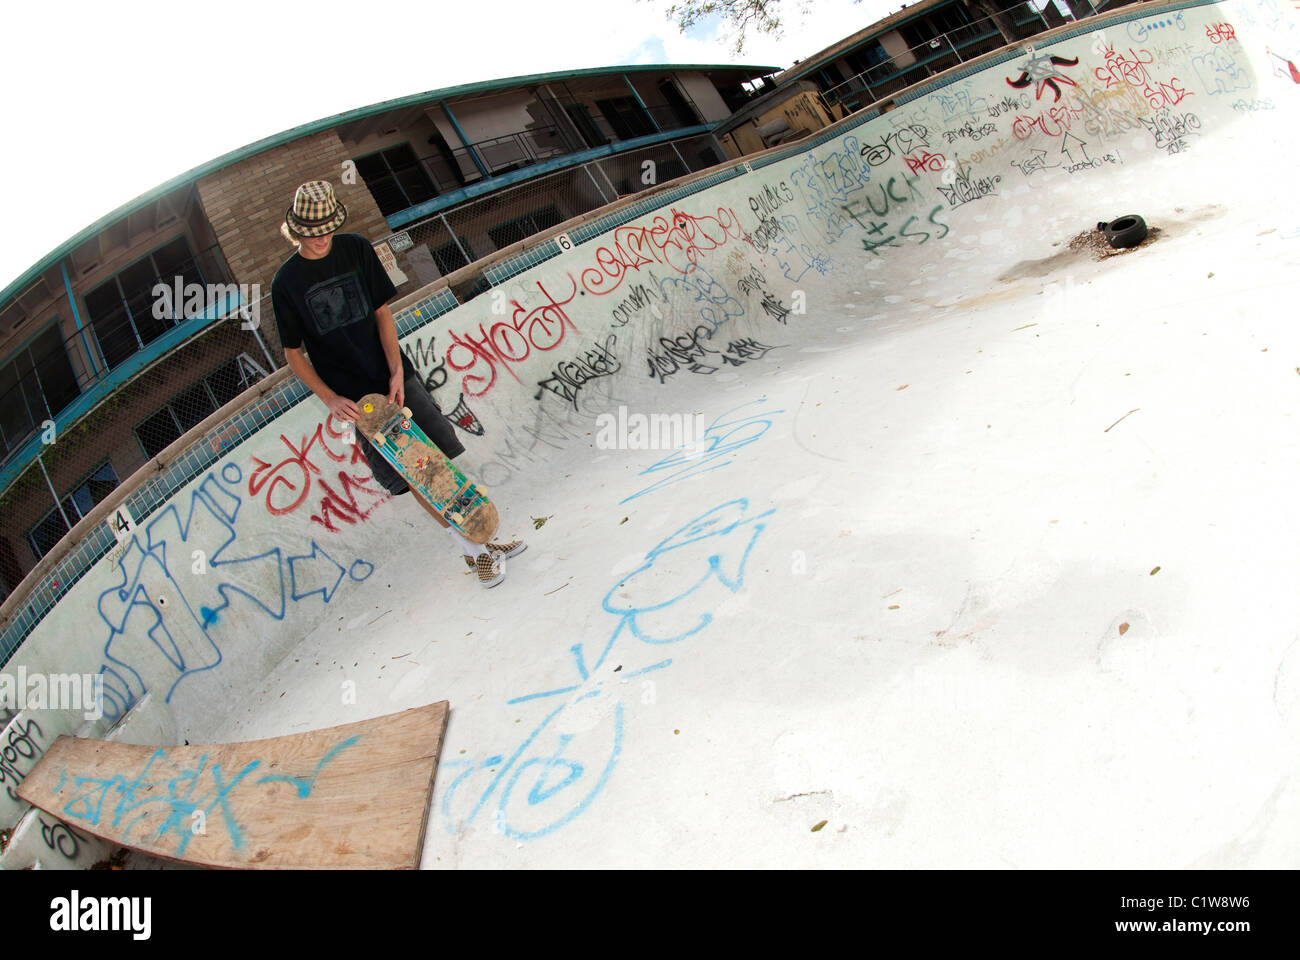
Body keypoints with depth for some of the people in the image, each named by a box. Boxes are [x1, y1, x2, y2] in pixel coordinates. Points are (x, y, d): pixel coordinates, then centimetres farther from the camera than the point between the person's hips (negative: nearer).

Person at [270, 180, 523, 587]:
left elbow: (382, 312, 0)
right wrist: (331, 400, -11)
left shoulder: (356, 249, -1)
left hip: (395, 377, 2)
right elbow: (293, 352, 0)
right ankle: (474, 549, 9)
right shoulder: (287, 282, -5)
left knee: (439, 459, 3)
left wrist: (397, 373, -11)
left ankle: (479, 541, 15)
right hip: (353, 394, -2)